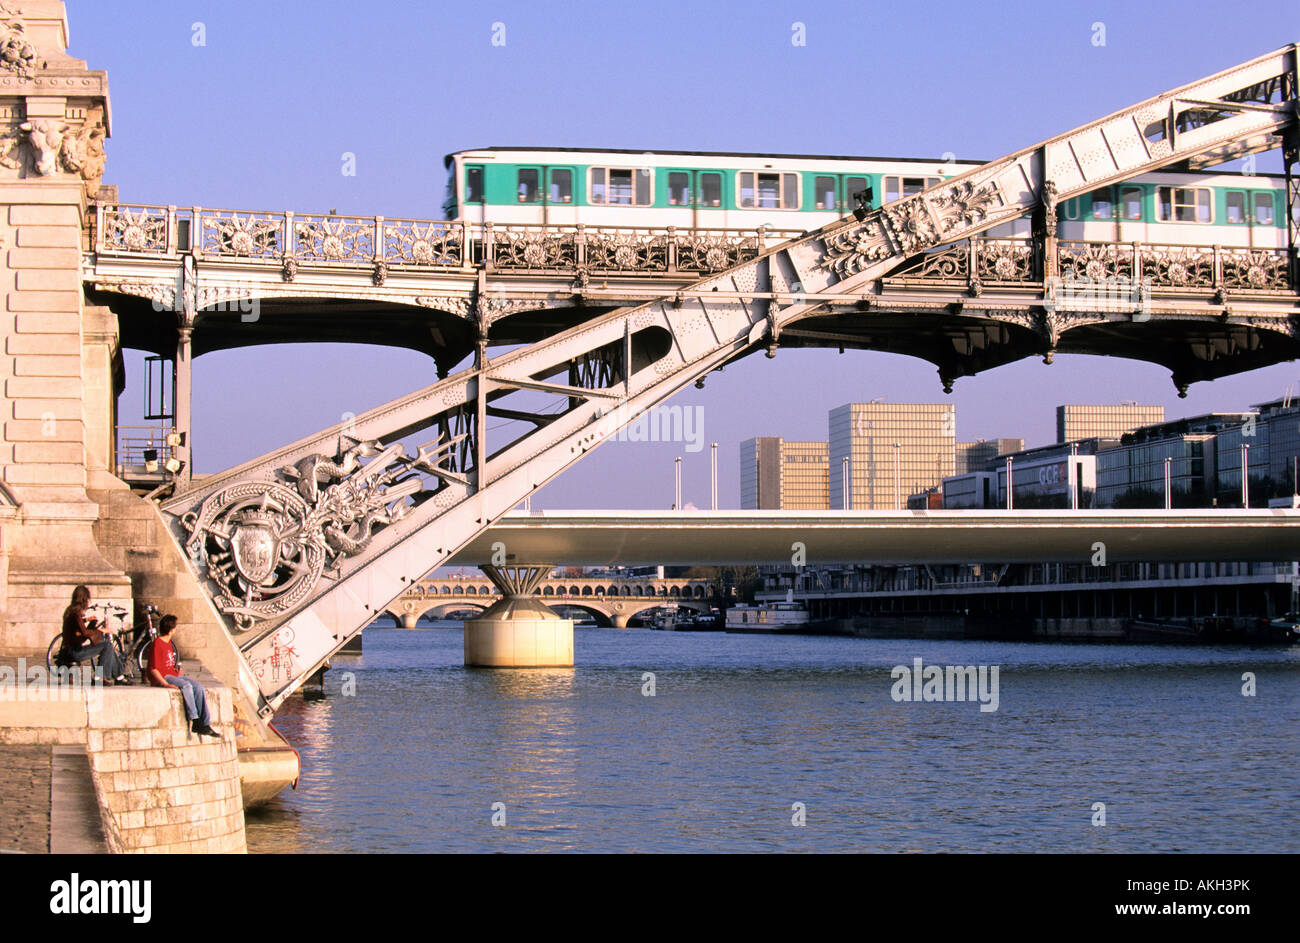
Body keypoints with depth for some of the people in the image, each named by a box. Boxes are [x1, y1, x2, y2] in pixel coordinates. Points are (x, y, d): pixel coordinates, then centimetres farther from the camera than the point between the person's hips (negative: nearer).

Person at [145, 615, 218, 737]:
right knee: (186, 685, -31)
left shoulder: (170, 643, 18)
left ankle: (204, 724, -18)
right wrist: (165, 684, -24)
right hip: (161, 678, -8)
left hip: (174, 675, 8)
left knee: (198, 687, -12)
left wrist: (180, 675, 11)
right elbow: (153, 669, -16)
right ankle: (193, 721, -31)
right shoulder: (157, 644, -10)